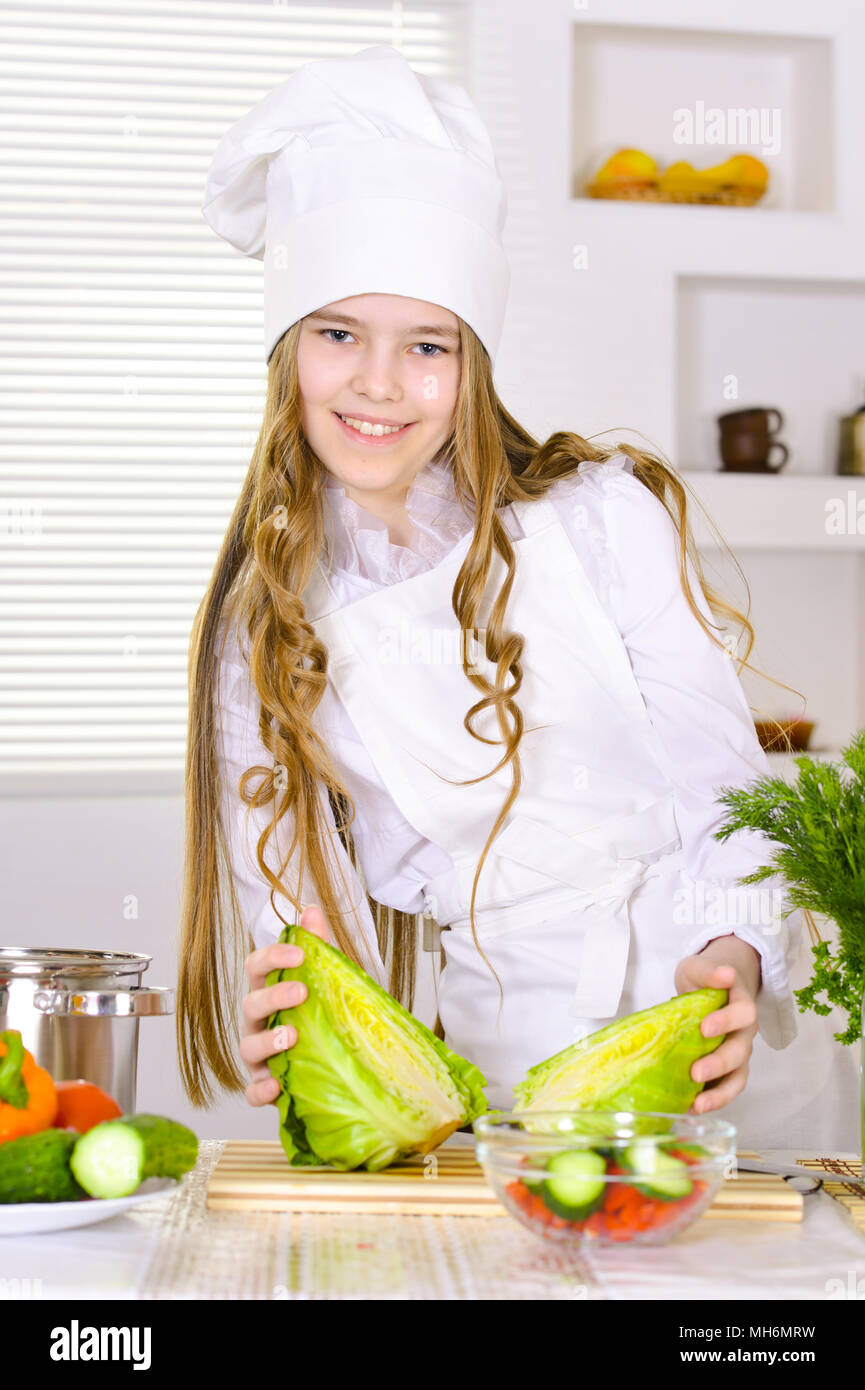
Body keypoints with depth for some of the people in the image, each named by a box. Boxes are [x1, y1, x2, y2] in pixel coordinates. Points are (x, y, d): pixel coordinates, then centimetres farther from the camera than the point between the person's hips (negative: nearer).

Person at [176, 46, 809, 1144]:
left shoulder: (602, 511, -2)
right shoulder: (257, 628, 5)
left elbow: (724, 786, -2)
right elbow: (299, 898, 2)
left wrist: (732, 962, -20)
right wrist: (296, 1032, -20)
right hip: (494, 1081, 3)